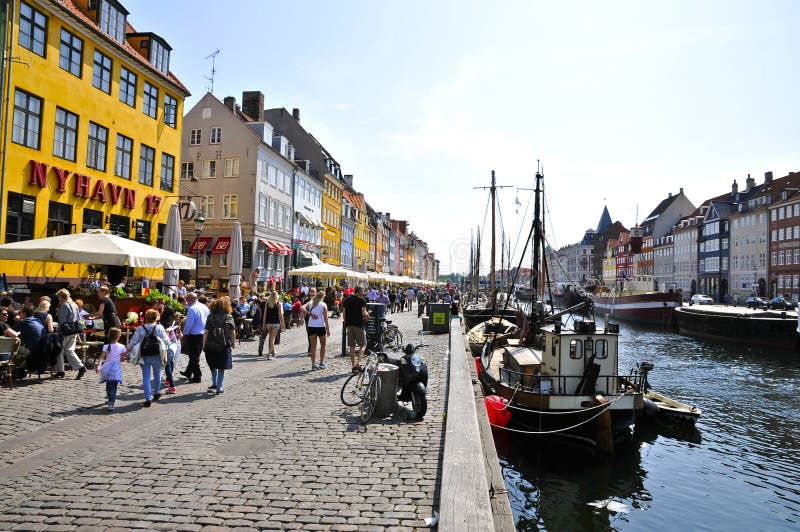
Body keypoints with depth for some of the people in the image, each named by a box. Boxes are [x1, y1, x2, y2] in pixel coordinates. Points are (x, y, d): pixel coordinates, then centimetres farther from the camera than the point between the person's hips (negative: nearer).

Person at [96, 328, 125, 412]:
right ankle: (111, 404, -11)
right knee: (113, 387, -1)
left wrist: (98, 366, -21)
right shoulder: (122, 347, -5)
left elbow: (102, 357, -14)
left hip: (107, 368, 2)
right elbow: (122, 359, 1)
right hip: (116, 369, -2)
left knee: (108, 384, 24)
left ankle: (109, 396, 48)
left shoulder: (106, 346, -3)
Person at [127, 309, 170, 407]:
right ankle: (156, 393, 36)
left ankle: (148, 399, -3)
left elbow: (133, 342, -4)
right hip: (157, 355, 1)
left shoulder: (140, 329, -6)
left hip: (145, 356, -1)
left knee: (146, 377, 3)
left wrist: (128, 349, 11)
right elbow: (166, 341, -5)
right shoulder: (159, 328, -8)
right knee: (157, 375, 21)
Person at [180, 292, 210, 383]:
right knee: (195, 355, 20)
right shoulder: (205, 307, 6)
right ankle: (188, 372, 35)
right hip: (204, 335, 8)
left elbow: (189, 324, -18)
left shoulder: (192, 309, -18)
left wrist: (184, 333, -3)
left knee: (194, 356, 4)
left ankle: (197, 376, 9)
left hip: (194, 335, -8)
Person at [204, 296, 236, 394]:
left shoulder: (210, 317, -4)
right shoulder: (229, 317, -5)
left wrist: (204, 345, 1)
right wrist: (233, 343, 11)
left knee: (213, 365, 23)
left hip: (211, 345, 1)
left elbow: (206, 332, -6)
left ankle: (214, 384, 30)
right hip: (224, 346, -1)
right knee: (221, 368, 9)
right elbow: (233, 333, -3)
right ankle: (218, 388, 8)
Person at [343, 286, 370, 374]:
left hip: (349, 324, 5)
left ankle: (353, 366, 12)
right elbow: (364, 313, -14)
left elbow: (344, 313, 10)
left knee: (352, 347, 9)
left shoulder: (347, 300, 10)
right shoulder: (361, 300, -6)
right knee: (363, 345, 4)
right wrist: (367, 316, 7)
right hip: (358, 324, -5)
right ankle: (358, 363, -13)